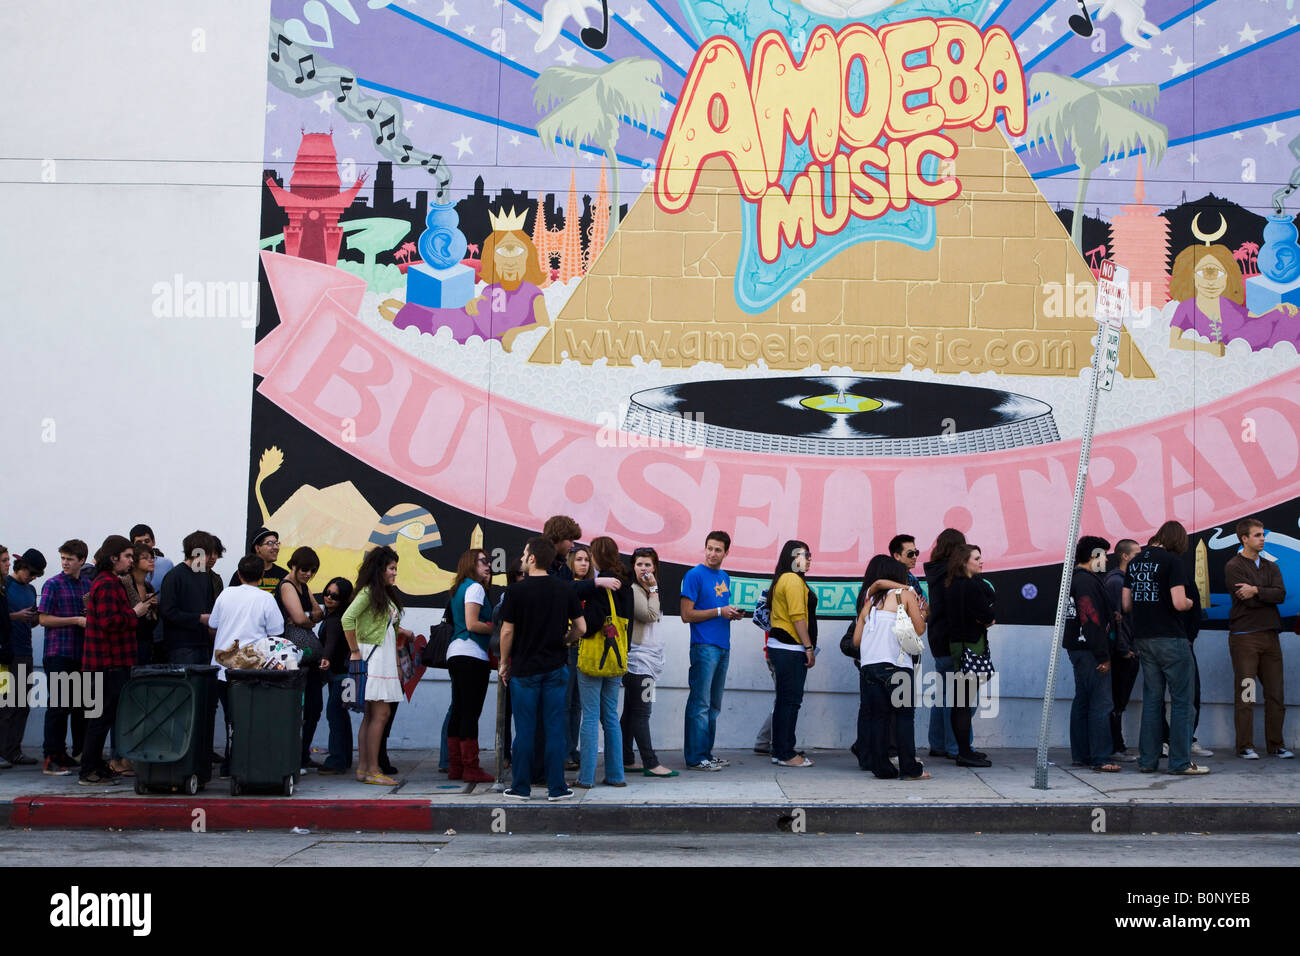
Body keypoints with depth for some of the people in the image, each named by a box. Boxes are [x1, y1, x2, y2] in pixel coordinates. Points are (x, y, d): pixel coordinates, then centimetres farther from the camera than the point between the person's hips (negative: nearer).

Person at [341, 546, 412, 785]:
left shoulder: (386, 594, 19)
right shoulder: (368, 592, -9)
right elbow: (347, 618, -20)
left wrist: (401, 631, 8)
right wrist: (355, 651, -17)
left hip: (385, 657, 9)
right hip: (371, 656, -9)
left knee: (371, 714, 8)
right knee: (380, 713, -10)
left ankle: (363, 767, 10)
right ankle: (372, 770, -9)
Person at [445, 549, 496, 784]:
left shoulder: (459, 588, 19)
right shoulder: (475, 588, -7)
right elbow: (472, 624, -16)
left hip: (456, 654, 10)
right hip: (471, 655, -9)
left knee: (458, 712, 10)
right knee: (471, 713, -8)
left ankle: (456, 767, 13)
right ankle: (471, 769, -8)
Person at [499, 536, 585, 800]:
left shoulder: (516, 590, -9)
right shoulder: (564, 589, 1)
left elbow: (507, 632, -7)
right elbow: (581, 628, 3)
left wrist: (504, 663, 5)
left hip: (524, 669, -2)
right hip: (556, 667, 3)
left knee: (524, 730, 4)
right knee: (555, 728, 5)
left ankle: (521, 787, 11)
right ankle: (557, 787, 7)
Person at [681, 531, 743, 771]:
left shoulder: (724, 577, 16)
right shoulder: (695, 575, -6)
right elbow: (687, 615, -11)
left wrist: (733, 613, 5)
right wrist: (719, 611, -13)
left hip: (722, 647, 8)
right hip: (704, 646, -8)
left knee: (713, 706, 11)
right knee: (700, 704, -7)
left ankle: (707, 753, 18)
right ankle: (695, 758, -5)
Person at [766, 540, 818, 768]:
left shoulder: (782, 580, 19)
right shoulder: (793, 580, -11)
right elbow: (798, 616, -18)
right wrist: (809, 648, -16)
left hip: (780, 645, 10)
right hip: (791, 648, -10)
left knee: (784, 700, 12)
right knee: (790, 700, -7)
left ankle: (780, 751, 16)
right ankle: (786, 754, -5)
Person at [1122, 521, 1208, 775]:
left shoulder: (1135, 562, 10)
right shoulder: (1171, 561, -11)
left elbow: (1126, 605, 11)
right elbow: (1179, 603, -18)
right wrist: (1189, 602, 3)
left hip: (1143, 638, 7)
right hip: (1170, 639, -7)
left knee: (1152, 699, 11)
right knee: (1182, 700, 1)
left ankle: (1147, 760, 11)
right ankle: (1180, 761, 2)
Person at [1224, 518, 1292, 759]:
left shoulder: (1270, 566, 16)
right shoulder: (1234, 567, -1)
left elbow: (1281, 594, -2)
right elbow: (1247, 600, -13)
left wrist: (1256, 590, -13)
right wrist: (1268, 595, -1)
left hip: (1270, 635, 5)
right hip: (1244, 637, -5)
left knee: (1275, 694, 6)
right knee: (1245, 695, -4)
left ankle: (1276, 744, 15)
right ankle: (1245, 746, 2)